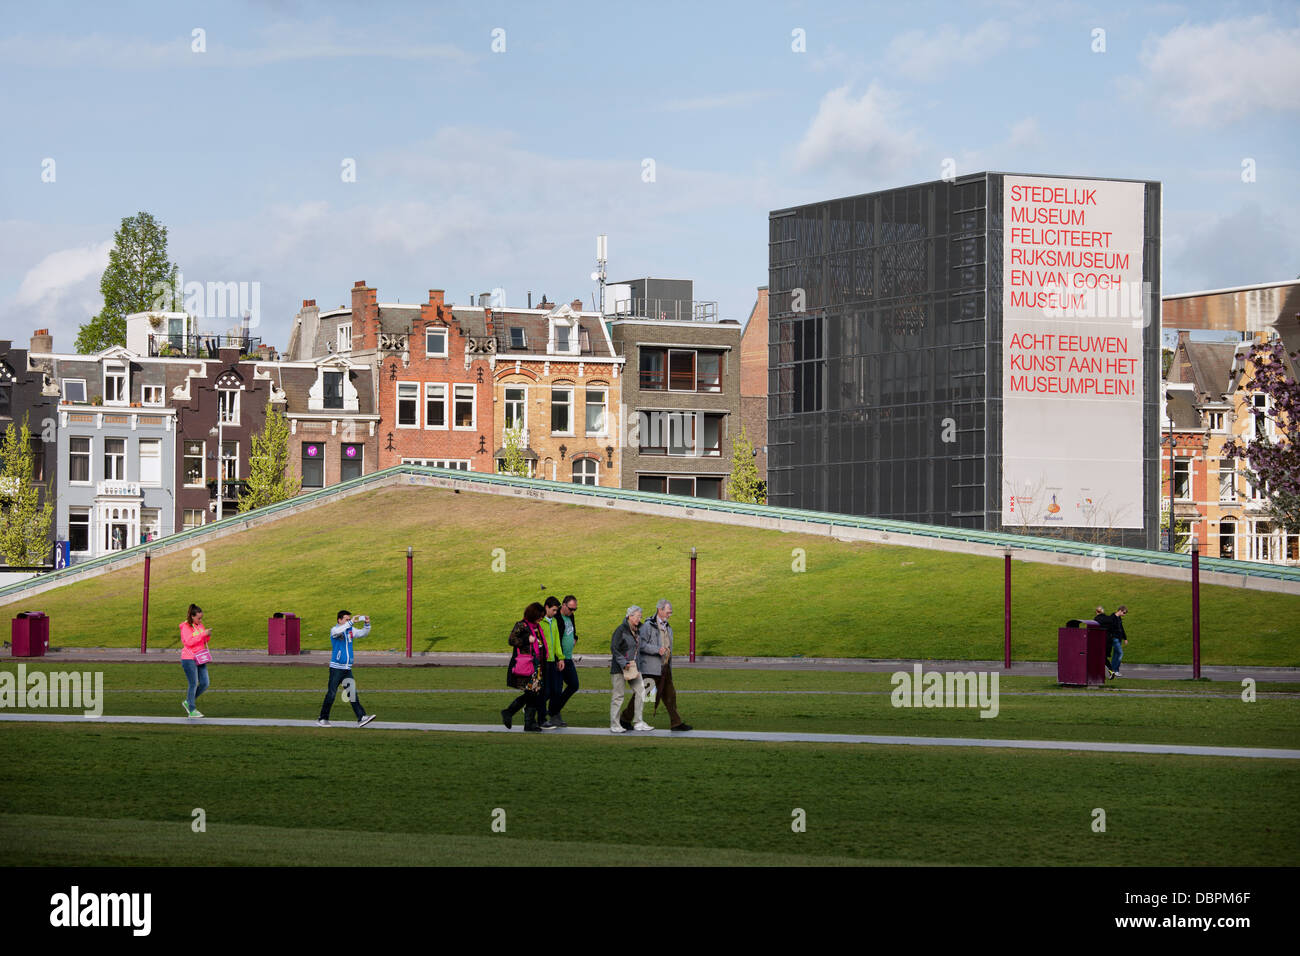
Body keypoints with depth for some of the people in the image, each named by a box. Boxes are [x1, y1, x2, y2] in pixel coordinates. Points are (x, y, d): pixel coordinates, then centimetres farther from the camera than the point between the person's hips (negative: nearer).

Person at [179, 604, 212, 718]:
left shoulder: (200, 625, 10)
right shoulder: (186, 627, -10)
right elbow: (189, 642, -22)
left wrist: (208, 636, -3)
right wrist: (202, 634, -24)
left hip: (200, 659, 7)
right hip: (189, 659, -7)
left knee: (204, 684, 4)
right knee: (193, 684, -5)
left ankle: (188, 702, 21)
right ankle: (192, 711, 4)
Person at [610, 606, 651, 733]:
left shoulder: (637, 630, 12)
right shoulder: (621, 630, -11)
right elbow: (613, 648, -16)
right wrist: (624, 663, -22)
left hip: (633, 667, 7)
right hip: (620, 668, -7)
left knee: (640, 692, 0)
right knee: (619, 694, -3)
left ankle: (638, 722, 4)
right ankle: (614, 725, 3)